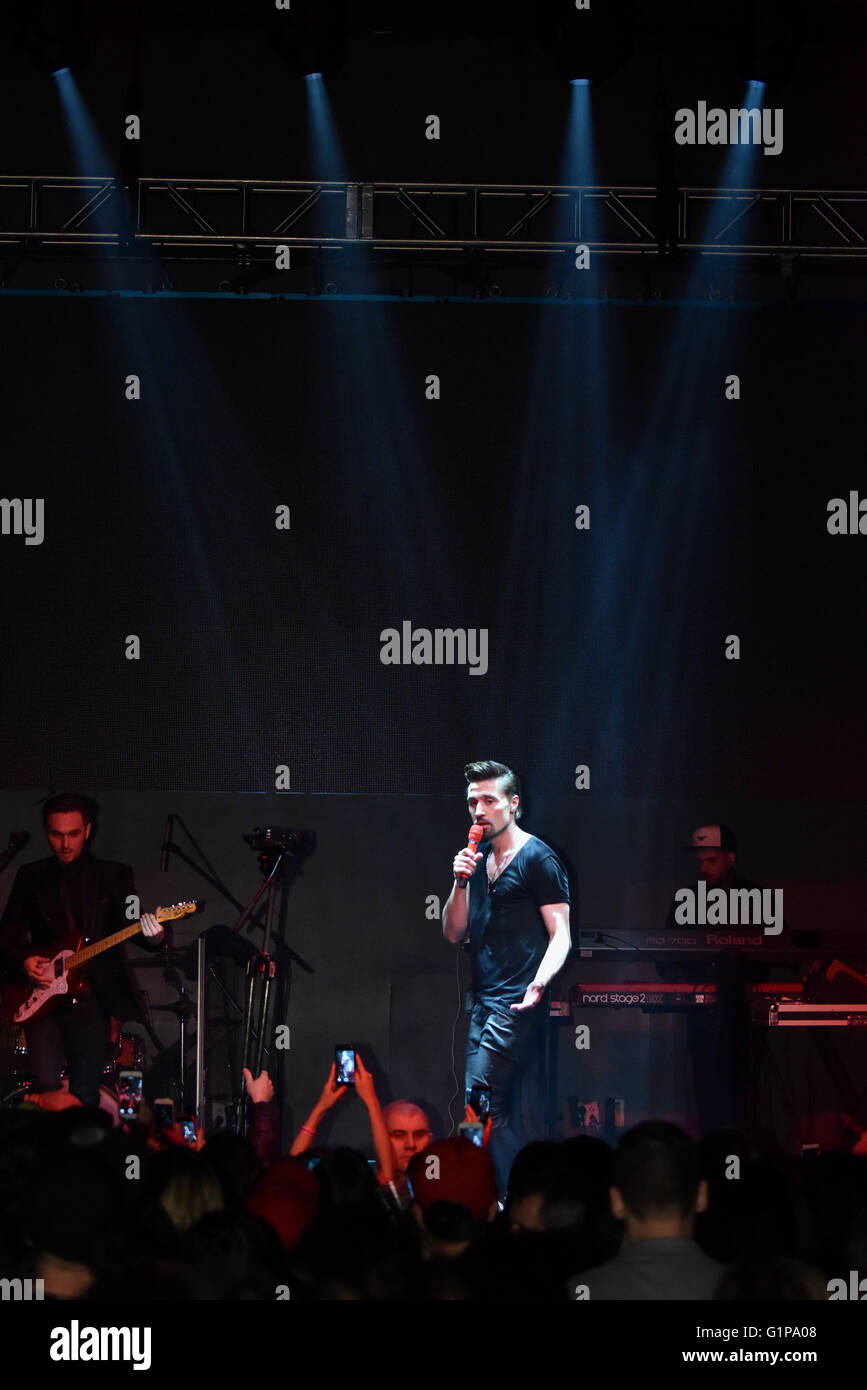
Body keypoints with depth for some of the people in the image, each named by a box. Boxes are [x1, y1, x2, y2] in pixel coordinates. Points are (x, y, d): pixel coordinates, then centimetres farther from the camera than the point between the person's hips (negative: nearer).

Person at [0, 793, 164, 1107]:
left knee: (85, 1094, -4)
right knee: (45, 1083, -15)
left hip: (93, 996, -1)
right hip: (42, 1001, 1)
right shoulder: (31, 876, 12)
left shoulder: (114, 875, 9)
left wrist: (152, 936, -22)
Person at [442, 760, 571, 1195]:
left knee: (482, 1105, -17)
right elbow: (454, 932, 15)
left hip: (517, 1002, -8)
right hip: (483, 1002, 8)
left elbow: (560, 934, -10)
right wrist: (460, 882, -1)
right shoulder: (478, 859, 17)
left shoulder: (537, 858, -5)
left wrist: (540, 981, -28)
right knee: (497, 1115, 8)